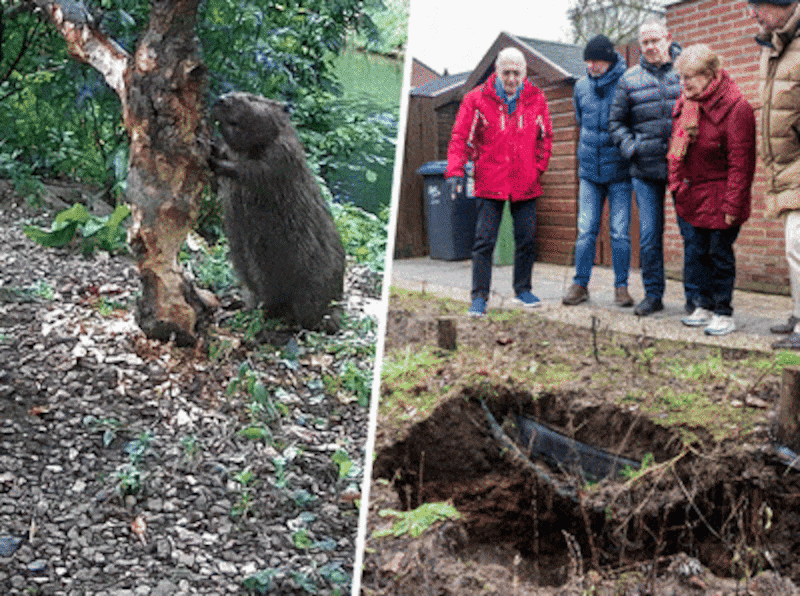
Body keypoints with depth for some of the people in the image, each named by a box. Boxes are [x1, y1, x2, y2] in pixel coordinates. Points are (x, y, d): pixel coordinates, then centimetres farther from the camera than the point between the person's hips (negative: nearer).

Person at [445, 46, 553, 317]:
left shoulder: (536, 99, 5)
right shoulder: (477, 99, -4)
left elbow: (545, 137, 14)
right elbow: (460, 137, -5)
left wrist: (538, 168, 4)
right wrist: (455, 171, -17)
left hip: (526, 184, 3)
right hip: (490, 184, -3)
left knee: (527, 239, 9)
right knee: (484, 240, -4)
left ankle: (523, 289, 26)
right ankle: (479, 296, 3)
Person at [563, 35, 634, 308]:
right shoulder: (582, 86, 6)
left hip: (619, 170, -3)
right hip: (589, 170, 3)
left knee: (620, 233, -1)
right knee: (586, 231, 2)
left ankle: (621, 286, 10)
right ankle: (580, 284, 11)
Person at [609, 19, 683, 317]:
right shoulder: (630, 79, 7)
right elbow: (616, 121, 15)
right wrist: (630, 148, 0)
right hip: (645, 169, 1)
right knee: (649, 234, 4)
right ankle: (653, 294, 15)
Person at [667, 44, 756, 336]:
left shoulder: (735, 109, -17)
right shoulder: (686, 103, 5)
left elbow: (740, 164, -17)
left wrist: (732, 205, -18)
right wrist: (677, 184, 12)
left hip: (719, 197, -7)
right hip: (695, 196, 7)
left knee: (720, 254, 0)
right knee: (697, 252, 12)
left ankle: (724, 314, 11)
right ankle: (705, 306, 25)